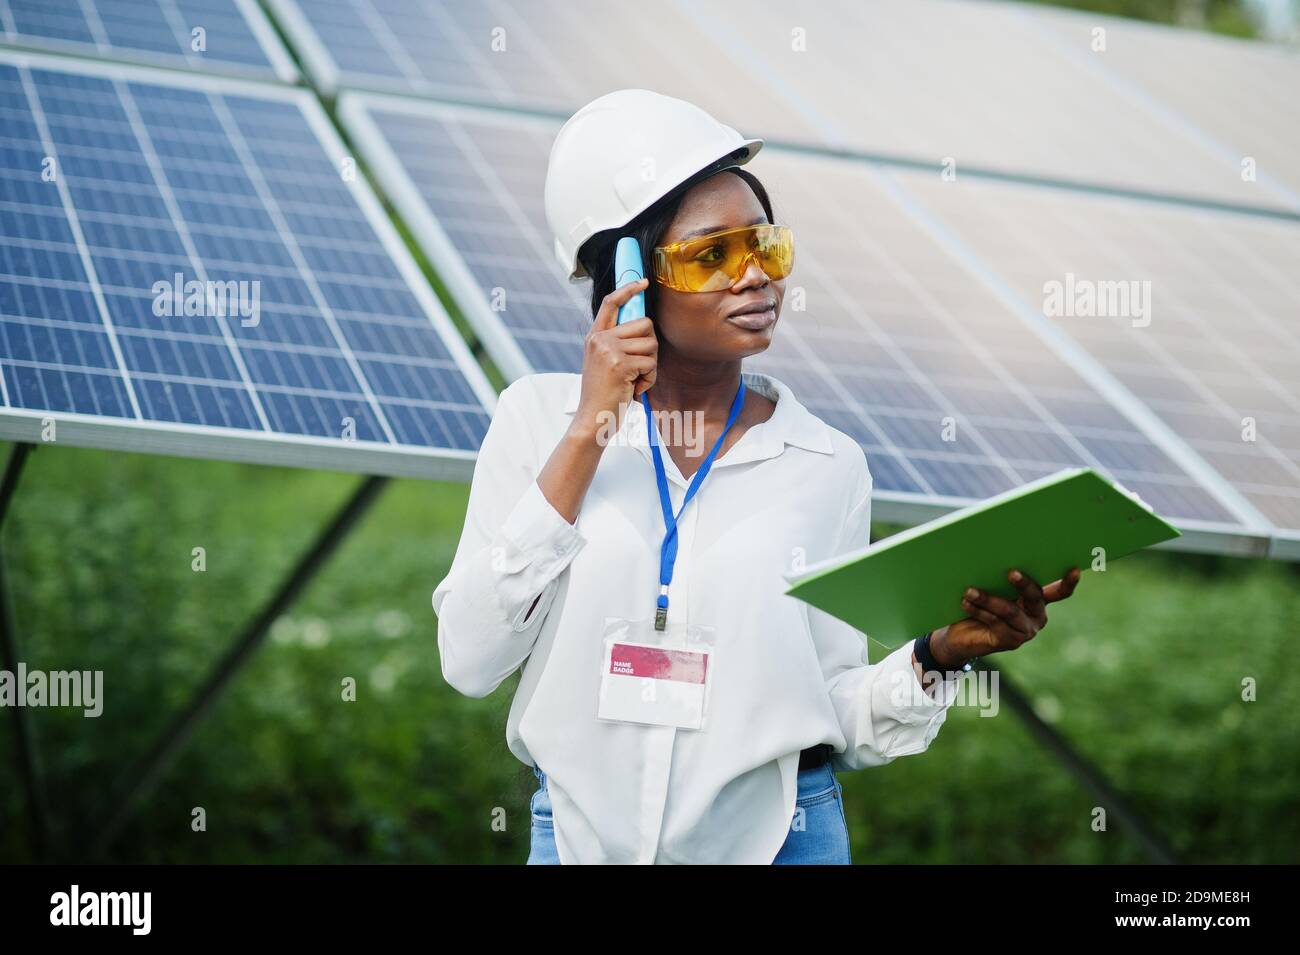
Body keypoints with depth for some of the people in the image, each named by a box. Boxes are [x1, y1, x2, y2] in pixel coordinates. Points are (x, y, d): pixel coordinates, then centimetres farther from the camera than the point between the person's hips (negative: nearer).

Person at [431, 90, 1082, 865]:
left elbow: (840, 725, 2)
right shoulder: (539, 417, -2)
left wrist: (940, 655, -17)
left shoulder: (829, 465, -1)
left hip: (778, 833, 0)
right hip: (580, 830, 0)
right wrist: (588, 433, -13)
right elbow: (470, 662, -11)